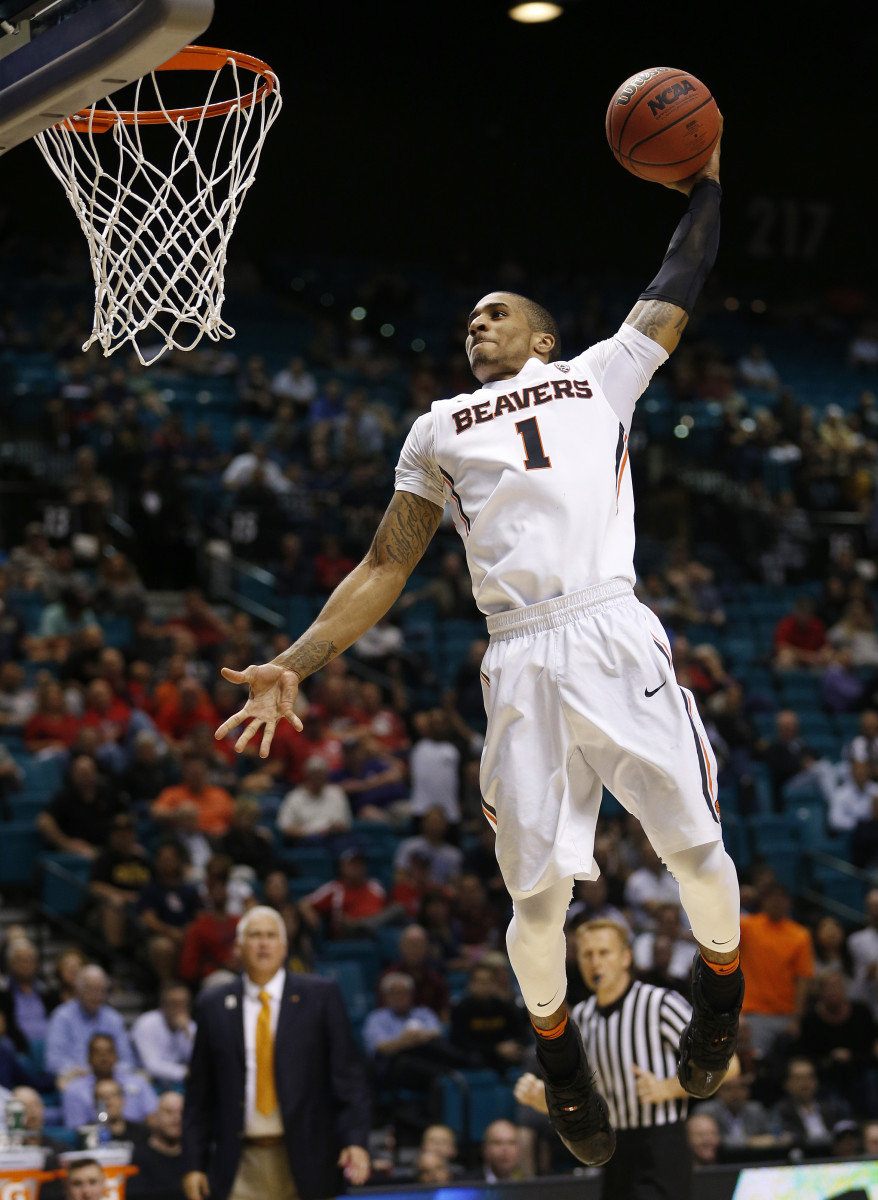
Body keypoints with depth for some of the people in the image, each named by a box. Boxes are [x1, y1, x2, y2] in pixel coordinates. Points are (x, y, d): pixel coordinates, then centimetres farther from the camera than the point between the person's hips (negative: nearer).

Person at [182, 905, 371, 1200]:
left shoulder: (321, 996, 5)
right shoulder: (213, 1006, 9)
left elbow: (348, 1076, 1)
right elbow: (199, 1095, 10)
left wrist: (355, 1141, -11)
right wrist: (193, 1164, 3)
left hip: (305, 1163, -1)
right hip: (241, 1171, 1)